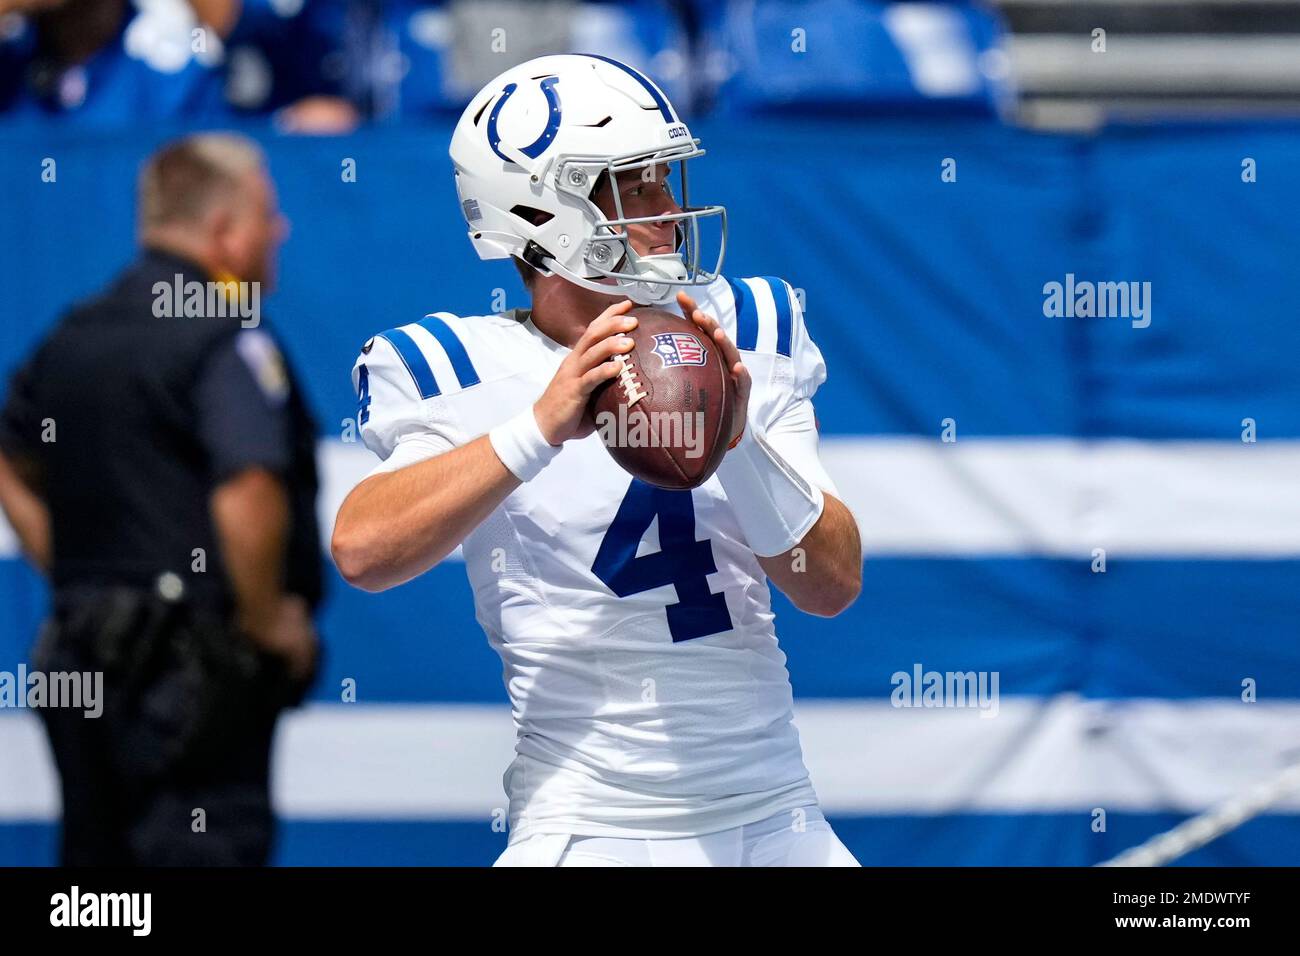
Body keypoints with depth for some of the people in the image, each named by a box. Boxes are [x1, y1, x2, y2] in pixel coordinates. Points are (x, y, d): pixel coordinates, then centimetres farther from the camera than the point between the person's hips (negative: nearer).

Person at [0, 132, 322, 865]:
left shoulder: (76, 335, 14)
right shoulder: (226, 340, -12)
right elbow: (249, 499, -25)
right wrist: (270, 622, -13)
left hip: (84, 642, 8)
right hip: (197, 661, -8)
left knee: (98, 852, 12)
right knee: (208, 849, -10)